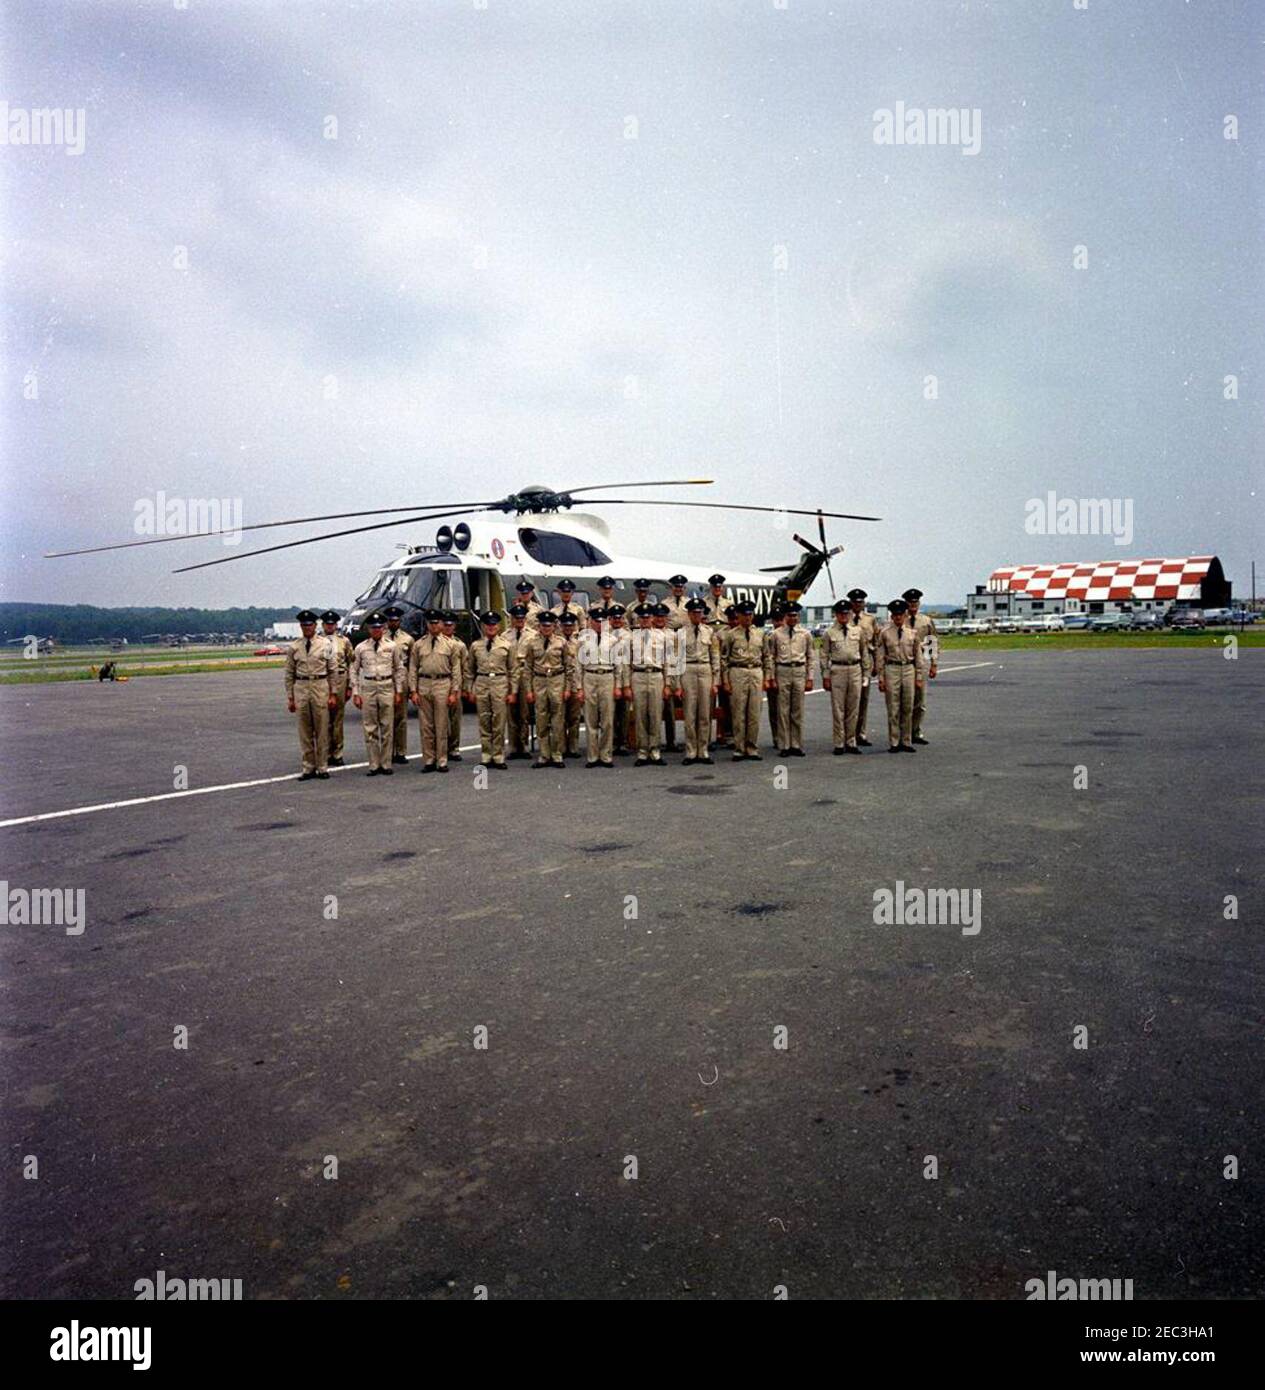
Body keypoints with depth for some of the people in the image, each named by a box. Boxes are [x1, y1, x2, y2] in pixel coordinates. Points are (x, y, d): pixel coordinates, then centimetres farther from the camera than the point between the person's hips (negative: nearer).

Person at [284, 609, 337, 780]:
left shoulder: (325, 644, 1)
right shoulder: (294, 647, 5)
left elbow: (332, 671, 3)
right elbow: (289, 674, 8)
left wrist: (333, 694, -1)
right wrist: (290, 697, 5)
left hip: (321, 687, -1)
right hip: (301, 688, 2)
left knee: (322, 729, 3)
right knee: (304, 731, 6)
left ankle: (322, 767, 13)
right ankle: (308, 768, 15)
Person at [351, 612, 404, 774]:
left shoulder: (391, 646, 5)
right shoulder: (360, 648, 4)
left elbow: (399, 669, 8)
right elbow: (354, 671, 7)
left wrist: (399, 692, 3)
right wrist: (355, 693, 1)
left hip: (387, 687, 0)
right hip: (368, 687, 0)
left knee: (387, 727, 2)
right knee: (370, 729, 3)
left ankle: (386, 764, 10)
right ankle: (374, 765, 9)